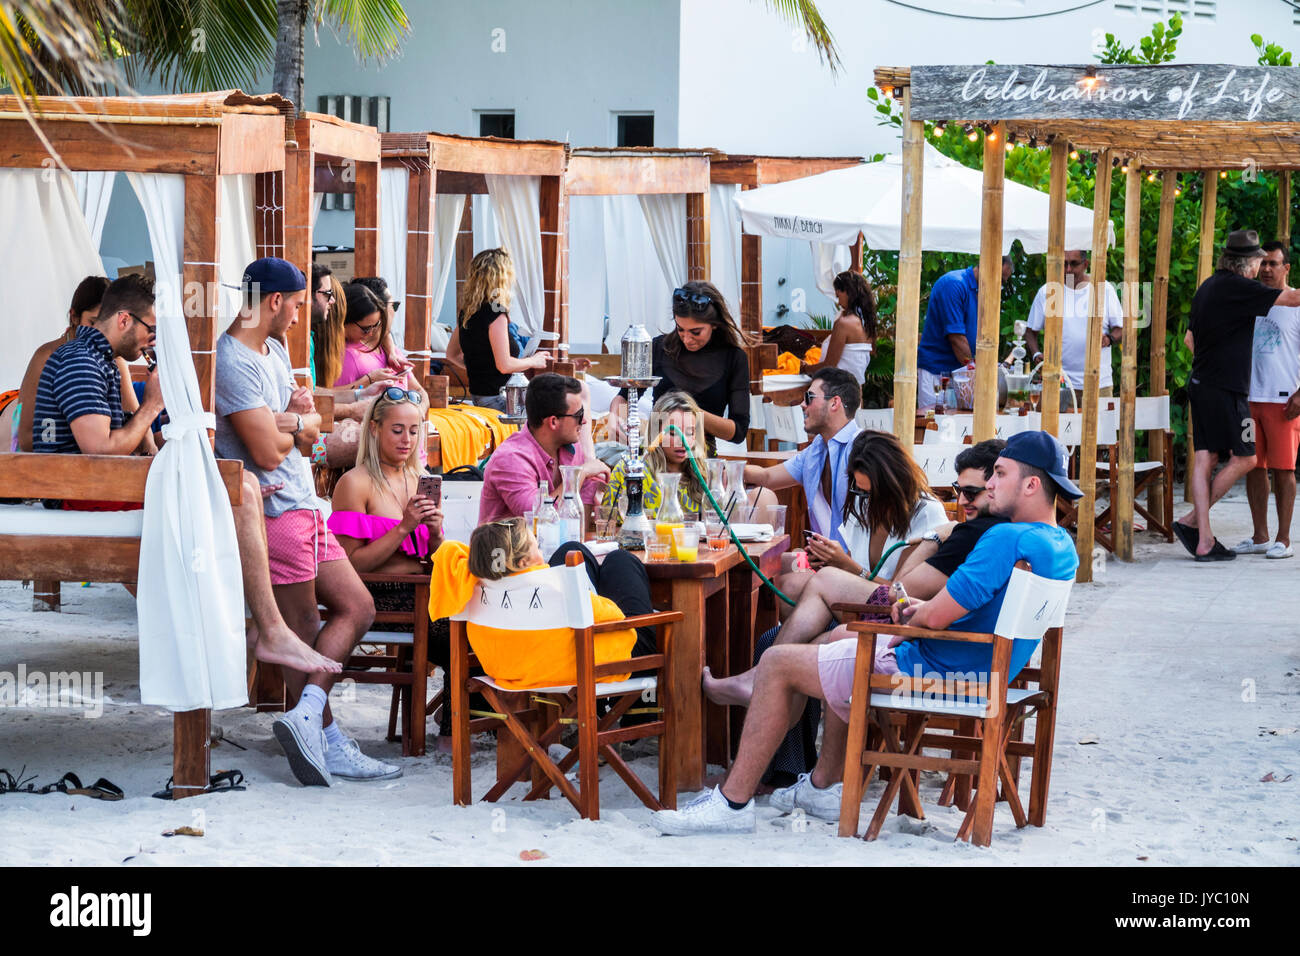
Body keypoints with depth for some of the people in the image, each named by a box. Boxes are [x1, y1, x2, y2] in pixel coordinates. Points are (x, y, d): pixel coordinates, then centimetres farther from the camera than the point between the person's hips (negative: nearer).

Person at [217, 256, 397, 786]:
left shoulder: (275, 350, 15)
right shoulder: (233, 362, -17)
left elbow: (311, 430, 13)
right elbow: (268, 453, -21)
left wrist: (290, 420, -10)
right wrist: (295, 422, -1)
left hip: (304, 508, 10)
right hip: (276, 511, -10)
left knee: (357, 606, 8)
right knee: (304, 633, -2)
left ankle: (307, 715, 1)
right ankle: (329, 741, 6)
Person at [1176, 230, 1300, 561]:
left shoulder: (1207, 287, 15)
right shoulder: (1239, 288, -12)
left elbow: (1190, 338, 24)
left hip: (1201, 384, 9)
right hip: (1226, 389, -9)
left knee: (1205, 458, 4)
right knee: (1244, 458, -2)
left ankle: (1203, 540, 2)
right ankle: (1193, 520, -3)